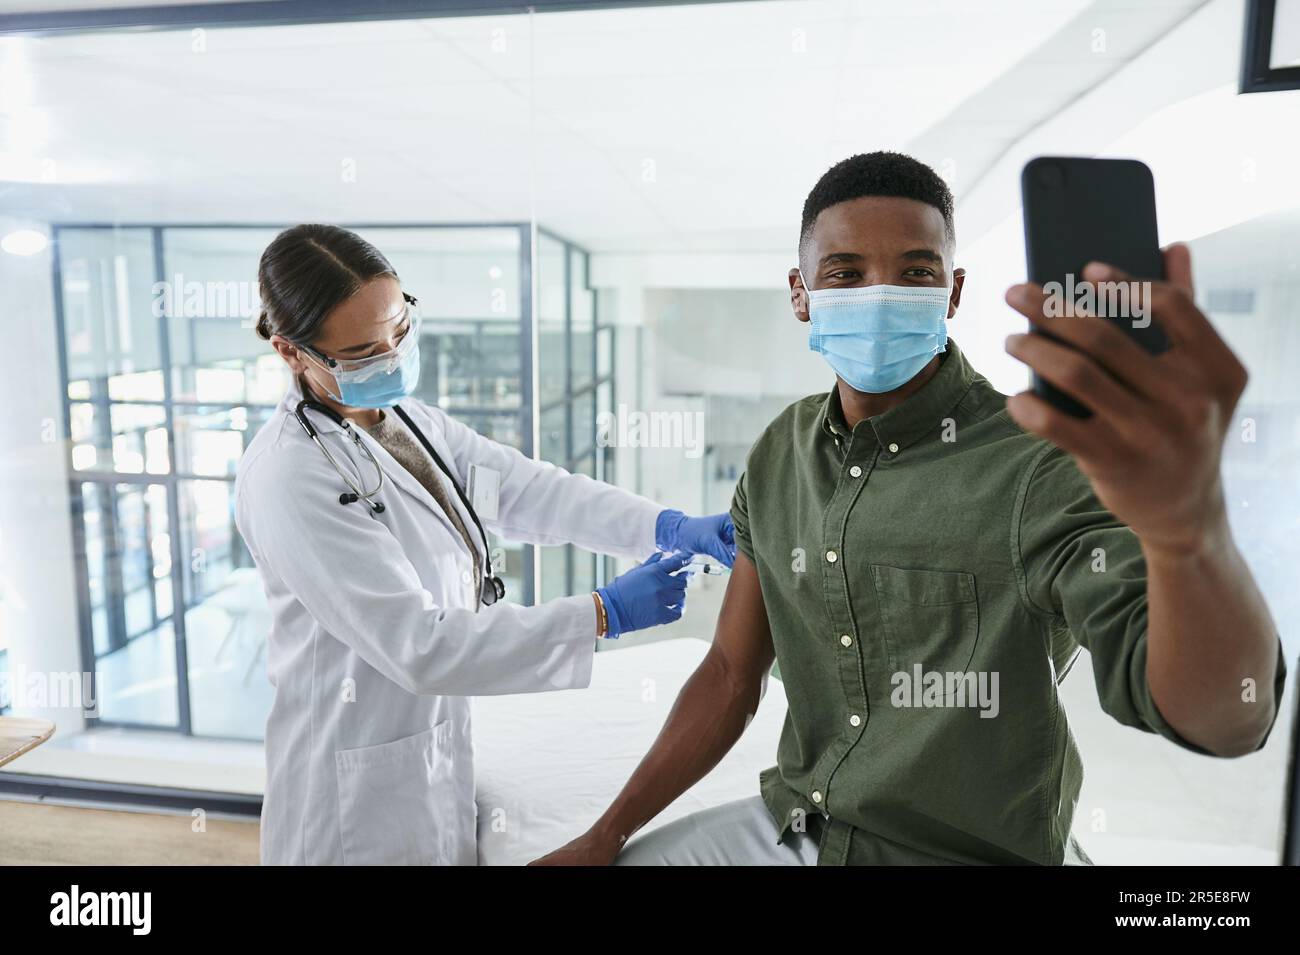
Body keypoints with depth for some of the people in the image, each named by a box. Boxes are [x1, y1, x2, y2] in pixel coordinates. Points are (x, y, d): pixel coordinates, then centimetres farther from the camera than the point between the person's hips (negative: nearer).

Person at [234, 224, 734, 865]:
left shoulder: (409, 420, 1)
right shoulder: (287, 478, -24)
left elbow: (525, 489, -4)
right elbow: (417, 644, -26)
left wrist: (672, 528, -17)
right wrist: (604, 614, -27)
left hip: (442, 741, 7)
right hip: (363, 788, -7)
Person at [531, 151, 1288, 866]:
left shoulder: (1043, 468, -19)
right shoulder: (779, 457, -2)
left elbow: (1228, 719, -31)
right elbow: (732, 675, 3)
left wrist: (1188, 521, -52)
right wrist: (604, 836, 1)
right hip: (793, 826, 4)